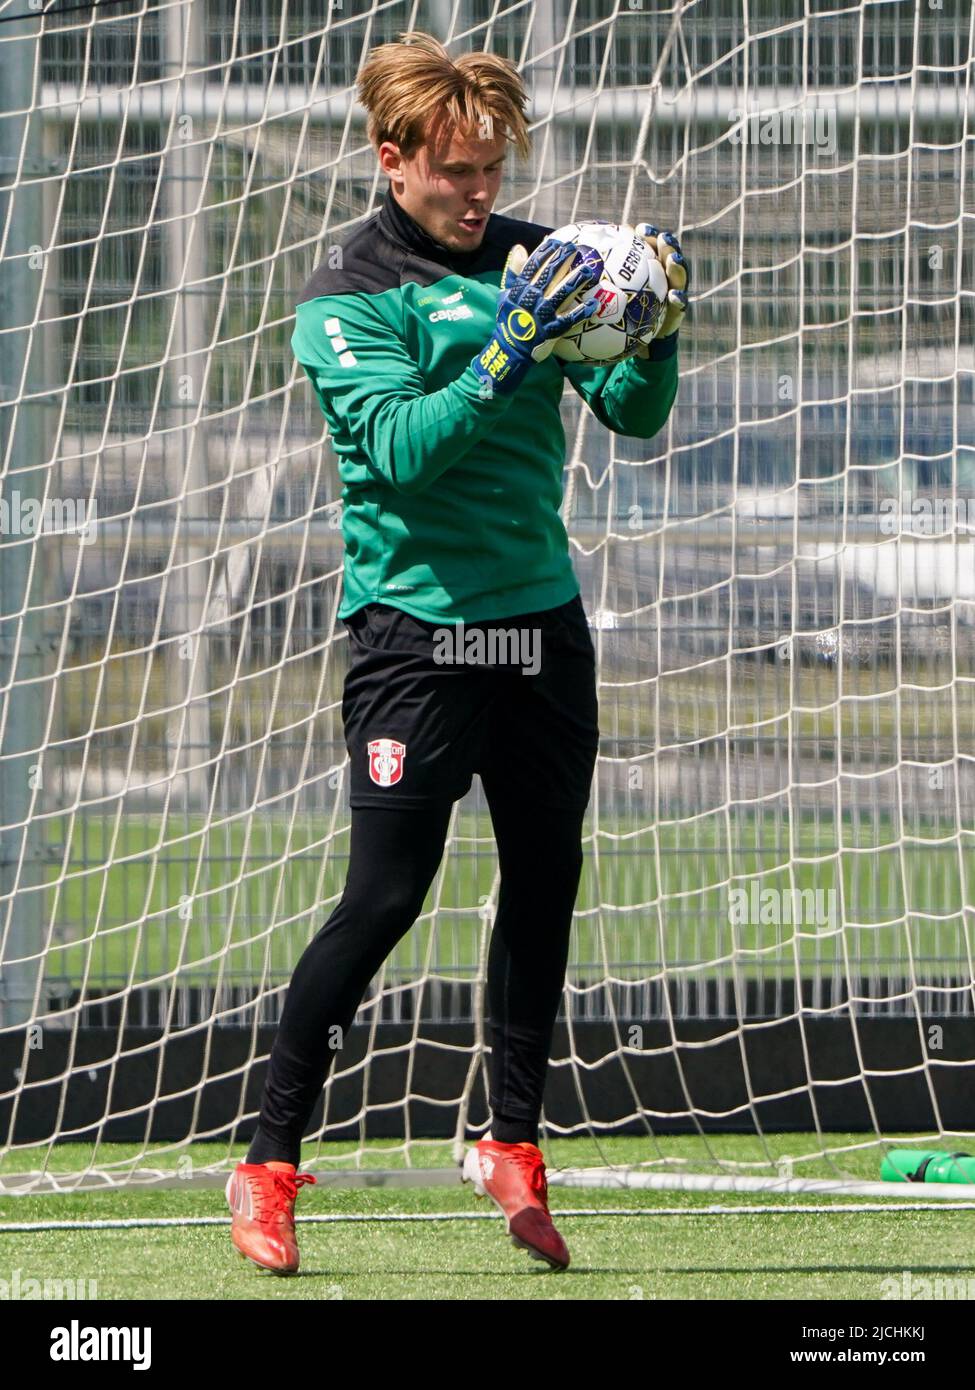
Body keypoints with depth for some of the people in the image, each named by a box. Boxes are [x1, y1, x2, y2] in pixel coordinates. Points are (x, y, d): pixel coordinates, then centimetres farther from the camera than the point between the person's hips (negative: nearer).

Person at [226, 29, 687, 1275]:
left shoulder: (534, 259, 8)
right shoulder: (345, 298, -6)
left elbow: (633, 415, 2)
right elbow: (399, 445, -20)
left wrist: (653, 333, -19)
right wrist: (506, 359, -32)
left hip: (543, 622, 5)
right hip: (416, 629, -5)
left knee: (545, 881, 8)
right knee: (384, 896, -9)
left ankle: (513, 1145, 22)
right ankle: (268, 1168, 0)